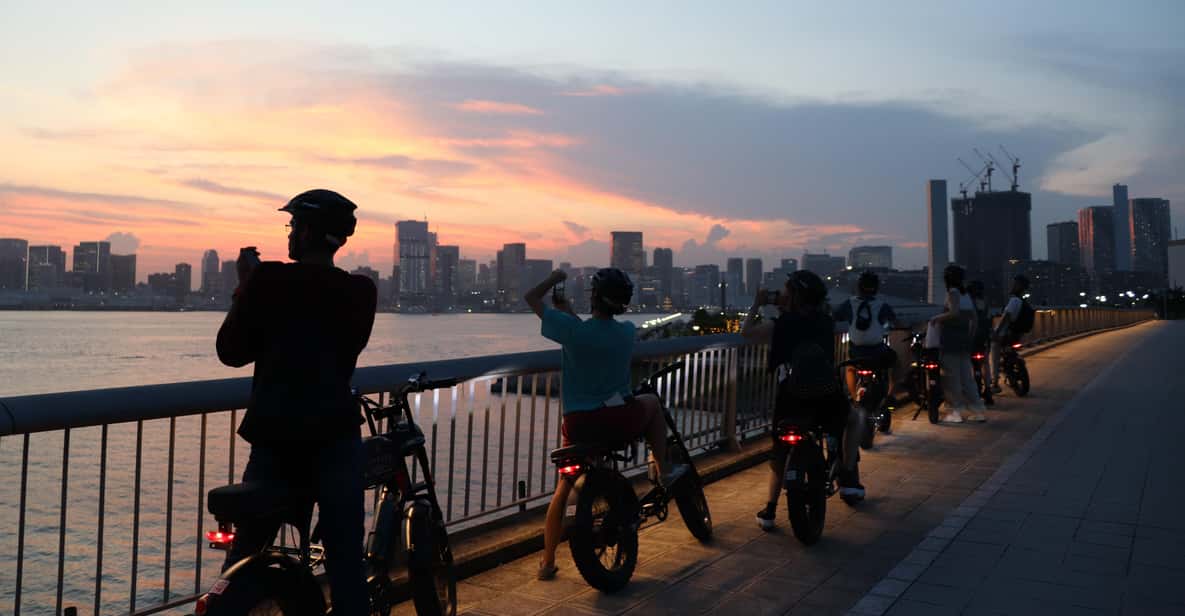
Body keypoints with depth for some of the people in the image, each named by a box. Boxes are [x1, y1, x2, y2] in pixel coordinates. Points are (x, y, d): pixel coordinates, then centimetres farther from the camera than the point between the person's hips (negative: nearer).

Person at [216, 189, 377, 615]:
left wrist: (245, 286, 12)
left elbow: (231, 352, 4)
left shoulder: (268, 280, -4)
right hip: (335, 437, 0)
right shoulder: (361, 292, 1)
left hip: (273, 438, 0)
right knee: (346, 563, 4)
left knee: (244, 554, 16)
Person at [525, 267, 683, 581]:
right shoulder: (628, 331, -5)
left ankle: (547, 562, 23)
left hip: (579, 425, -1)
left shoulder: (571, 329, -14)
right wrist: (568, 310, 24)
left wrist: (556, 277, 13)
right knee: (652, 401, 34)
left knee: (562, 490, 19)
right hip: (622, 421, 1)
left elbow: (531, 297, -2)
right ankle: (664, 470, 36)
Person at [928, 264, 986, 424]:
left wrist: (937, 318, -12)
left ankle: (956, 412, -1)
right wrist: (970, 336, 22)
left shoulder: (952, 292, -10)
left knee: (951, 376, -2)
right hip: (964, 338, 8)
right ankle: (978, 411, 11)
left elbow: (954, 313, -25)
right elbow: (973, 318, 16)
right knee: (966, 376, 11)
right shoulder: (965, 294, 14)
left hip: (951, 338, -8)